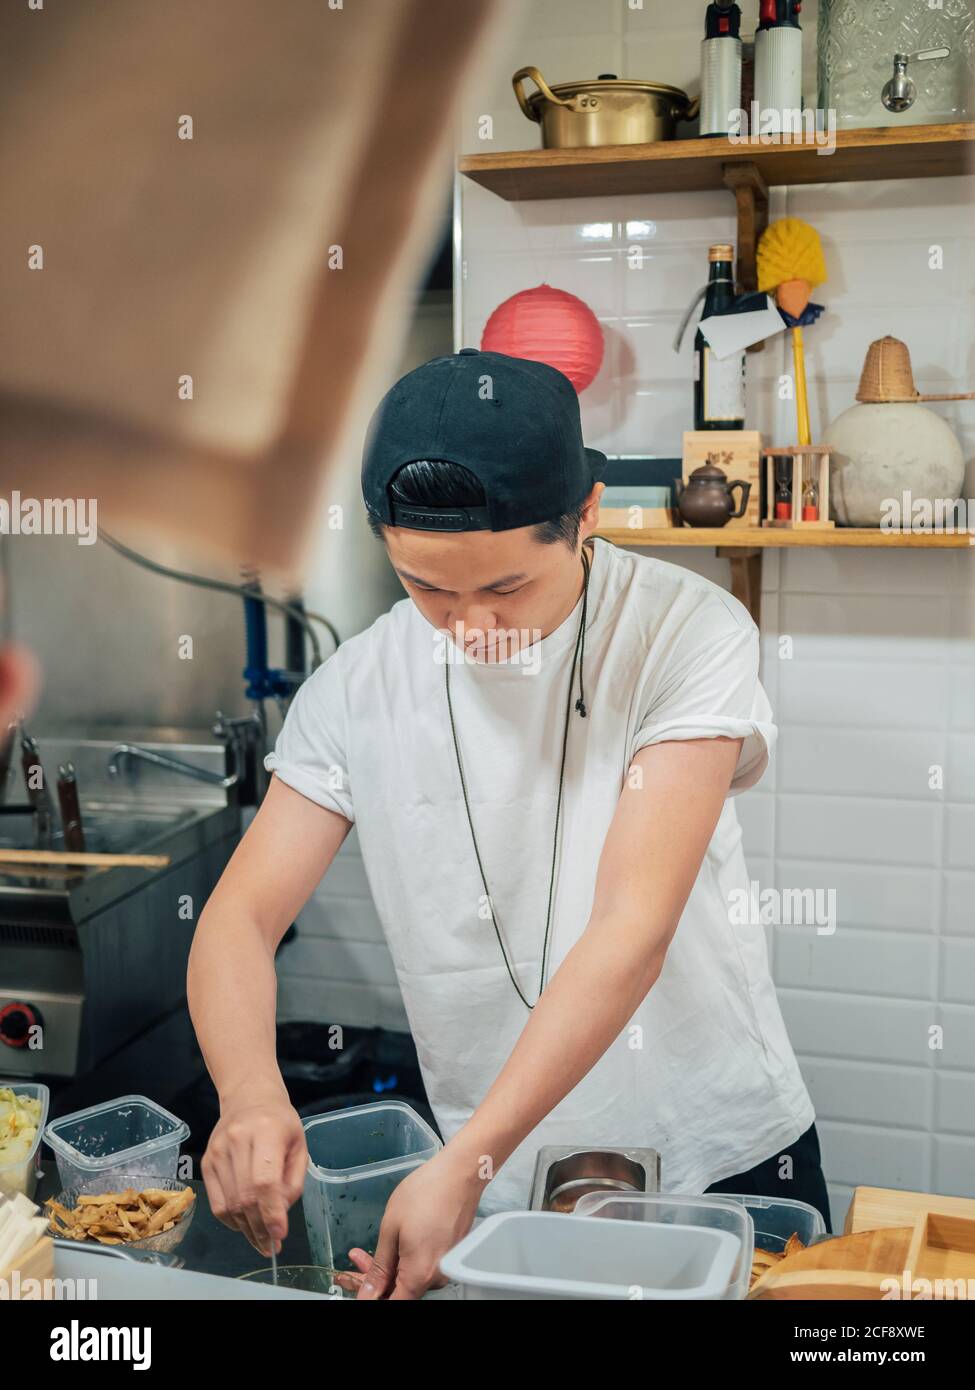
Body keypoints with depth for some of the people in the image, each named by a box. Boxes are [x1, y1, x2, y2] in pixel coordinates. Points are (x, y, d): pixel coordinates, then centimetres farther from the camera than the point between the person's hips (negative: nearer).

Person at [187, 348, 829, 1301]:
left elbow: (635, 931, -25)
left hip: (726, 1161, -1)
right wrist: (251, 1095, -29)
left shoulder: (688, 633, -18)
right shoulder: (356, 689, -8)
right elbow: (239, 919, -9)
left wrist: (465, 1163, -30)